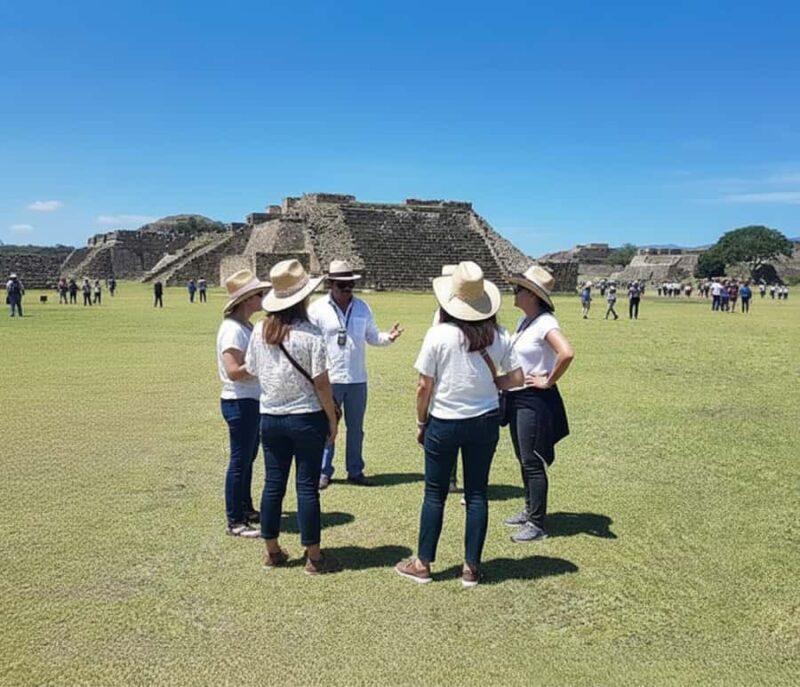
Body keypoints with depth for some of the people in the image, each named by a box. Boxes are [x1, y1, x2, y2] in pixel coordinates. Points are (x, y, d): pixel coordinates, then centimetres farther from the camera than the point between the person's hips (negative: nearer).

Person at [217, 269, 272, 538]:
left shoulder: (246, 327, 11)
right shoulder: (232, 329, -19)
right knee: (240, 461, 0)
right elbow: (234, 371, -25)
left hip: (253, 401, 10)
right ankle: (235, 522, 10)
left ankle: (246, 509, 34)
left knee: (248, 458, 20)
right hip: (240, 402, -10)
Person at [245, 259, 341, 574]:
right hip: (306, 417, -4)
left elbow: (252, 371, 9)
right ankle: (313, 557, 13)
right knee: (307, 487, 4)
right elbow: (321, 383, -14)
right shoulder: (310, 334, -16)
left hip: (270, 417, 5)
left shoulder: (260, 331, -1)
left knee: (273, 483, 13)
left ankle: (272, 551, 25)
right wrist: (332, 419, -4)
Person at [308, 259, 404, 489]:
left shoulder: (362, 308, 6)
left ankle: (355, 471, 24)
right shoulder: (317, 309, -5)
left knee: (356, 428, 13)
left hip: (357, 380, 4)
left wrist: (389, 337, -8)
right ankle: (324, 471, 17)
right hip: (329, 380, -4)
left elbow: (372, 337, 11)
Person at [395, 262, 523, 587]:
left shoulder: (439, 334, -14)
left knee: (435, 494, 10)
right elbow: (515, 378, 0)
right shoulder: (498, 335, -4)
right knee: (477, 494, 11)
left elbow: (424, 386, -10)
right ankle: (471, 567, 19)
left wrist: (421, 422, 3)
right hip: (485, 422, 3)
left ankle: (422, 564, 21)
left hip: (444, 423, -3)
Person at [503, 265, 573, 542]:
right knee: (523, 460, 18)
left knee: (533, 462, -1)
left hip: (535, 401, -9)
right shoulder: (525, 322, 9)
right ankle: (529, 511, 33)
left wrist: (548, 381, -21)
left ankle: (537, 524, 10)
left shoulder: (545, 323, -19)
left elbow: (567, 353, -34)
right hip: (517, 397, 9)